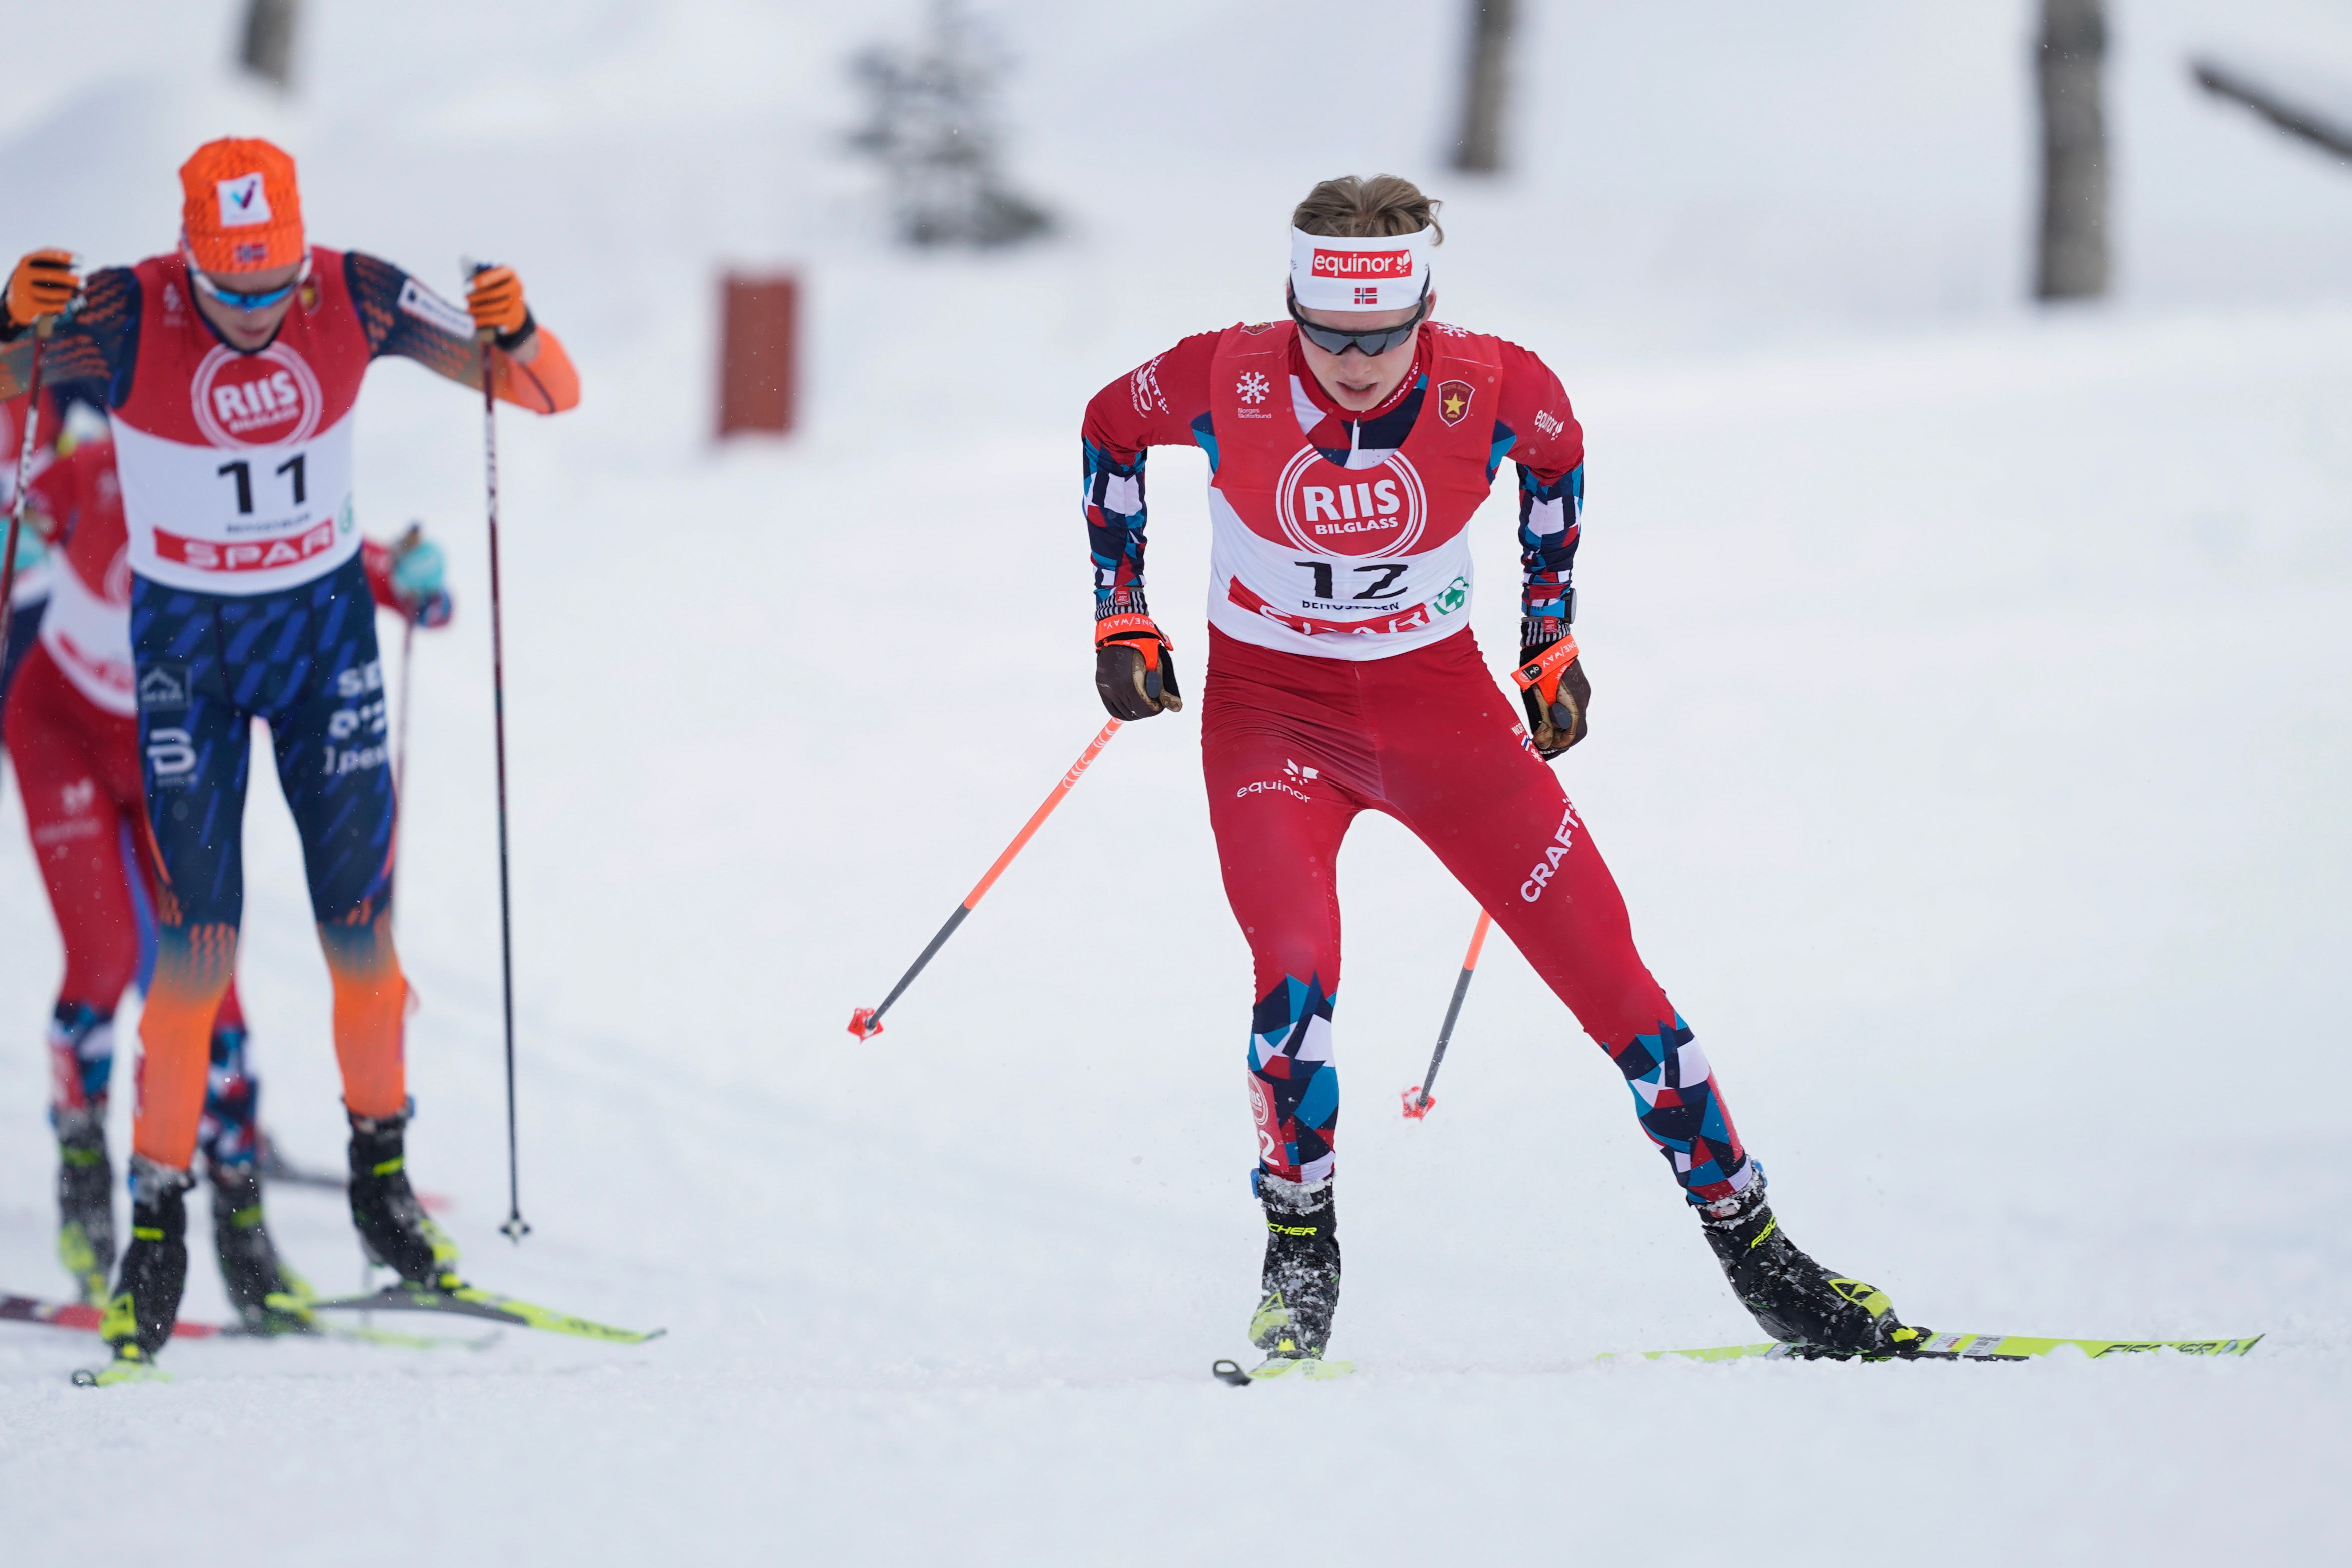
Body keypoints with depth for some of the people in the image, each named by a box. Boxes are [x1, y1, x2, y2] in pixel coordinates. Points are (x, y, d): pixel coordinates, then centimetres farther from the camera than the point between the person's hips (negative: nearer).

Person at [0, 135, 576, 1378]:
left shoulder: (354, 301, -13)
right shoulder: (127, 320, -19)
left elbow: (551, 394, -7)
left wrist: (515, 332, -29)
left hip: (326, 628, 2)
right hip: (185, 644, -2)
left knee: (361, 933, 1)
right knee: (197, 942, -10)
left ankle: (381, 1175, 23)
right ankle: (157, 1220, 1)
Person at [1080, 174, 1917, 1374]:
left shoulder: (1491, 389, -18)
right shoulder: (1226, 382, -20)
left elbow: (1554, 449, 7)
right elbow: (1110, 428, 2)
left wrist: (1551, 635, 10)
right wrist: (1121, 613, 1)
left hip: (1439, 702, 1)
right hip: (1270, 708, -1)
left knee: (1606, 971, -2)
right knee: (1298, 964, -26)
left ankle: (1754, 1250, 11)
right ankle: (1298, 1256, -5)